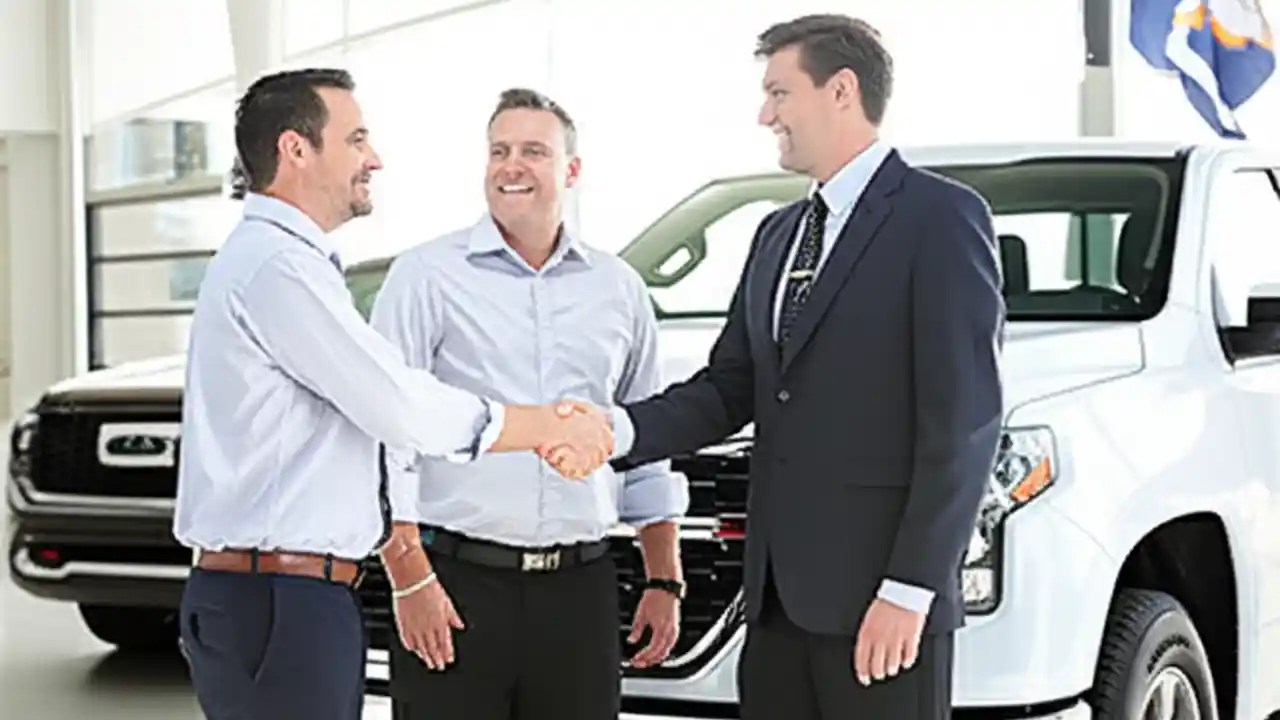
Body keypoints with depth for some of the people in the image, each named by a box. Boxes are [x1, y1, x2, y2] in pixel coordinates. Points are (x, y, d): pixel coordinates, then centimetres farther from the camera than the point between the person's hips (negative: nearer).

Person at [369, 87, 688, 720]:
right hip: (456, 581, -3)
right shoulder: (427, 276, -1)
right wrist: (411, 579, -11)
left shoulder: (619, 289, 11)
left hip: (579, 589, 4)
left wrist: (665, 581, 13)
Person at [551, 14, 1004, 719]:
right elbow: (729, 388, 14)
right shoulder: (777, 235, 19)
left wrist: (910, 588, -17)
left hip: (878, 593, -7)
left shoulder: (940, 216, -6)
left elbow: (965, 420, -13)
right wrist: (621, 428, -5)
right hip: (779, 588, 7)